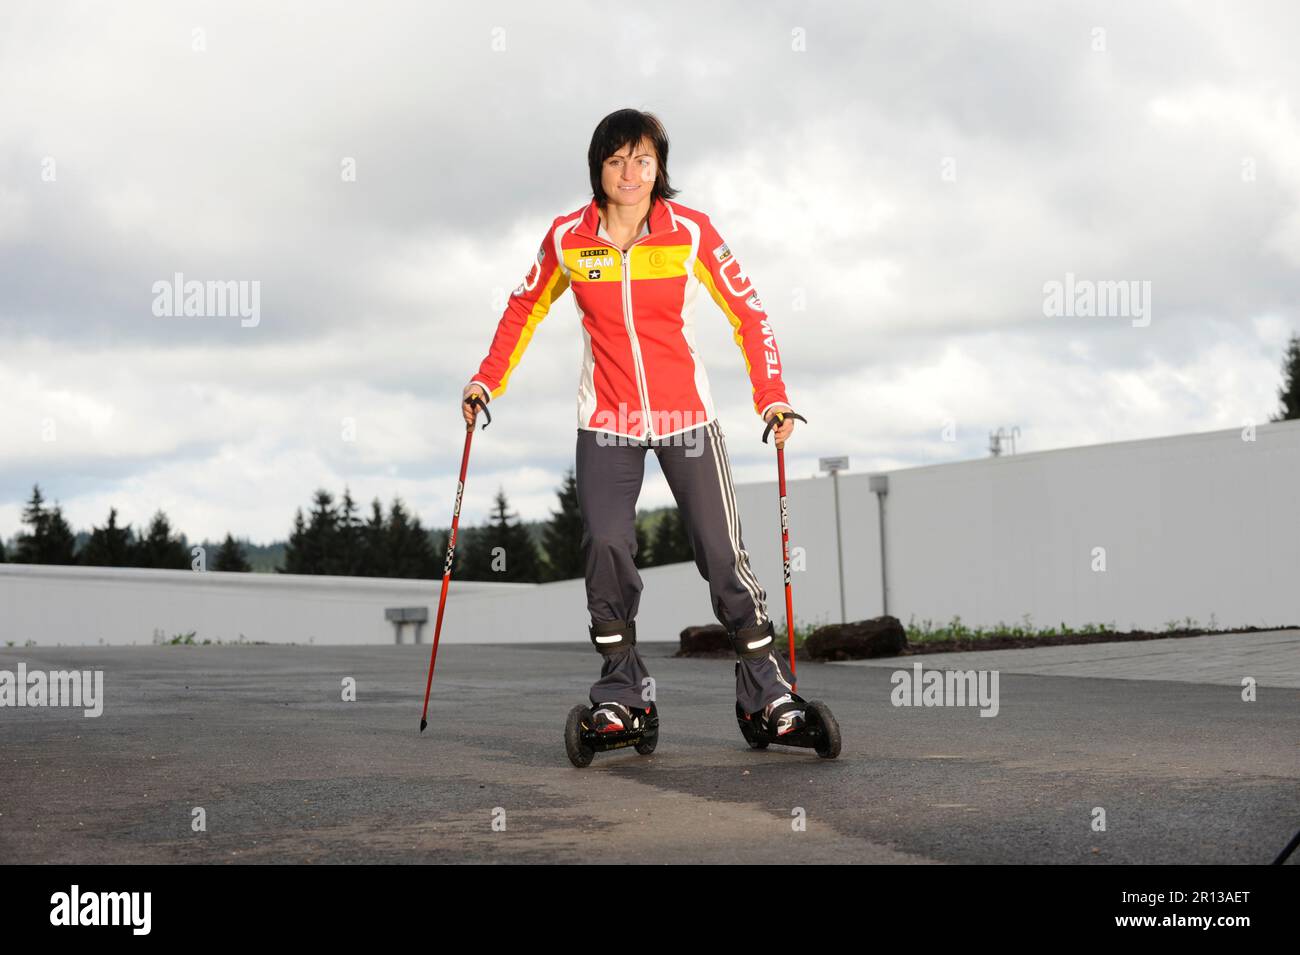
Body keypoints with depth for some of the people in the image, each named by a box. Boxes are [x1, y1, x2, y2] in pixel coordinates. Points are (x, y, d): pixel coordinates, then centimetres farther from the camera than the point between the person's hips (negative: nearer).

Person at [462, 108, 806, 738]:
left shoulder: (691, 232, -9)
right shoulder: (567, 237, -4)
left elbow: (748, 313, -1)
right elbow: (525, 307, 13)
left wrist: (772, 396, -8)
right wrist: (488, 379, 8)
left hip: (686, 417, -1)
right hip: (606, 423, 1)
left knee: (722, 552, -4)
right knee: (606, 548, -9)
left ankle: (767, 687, 9)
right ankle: (621, 691, 7)